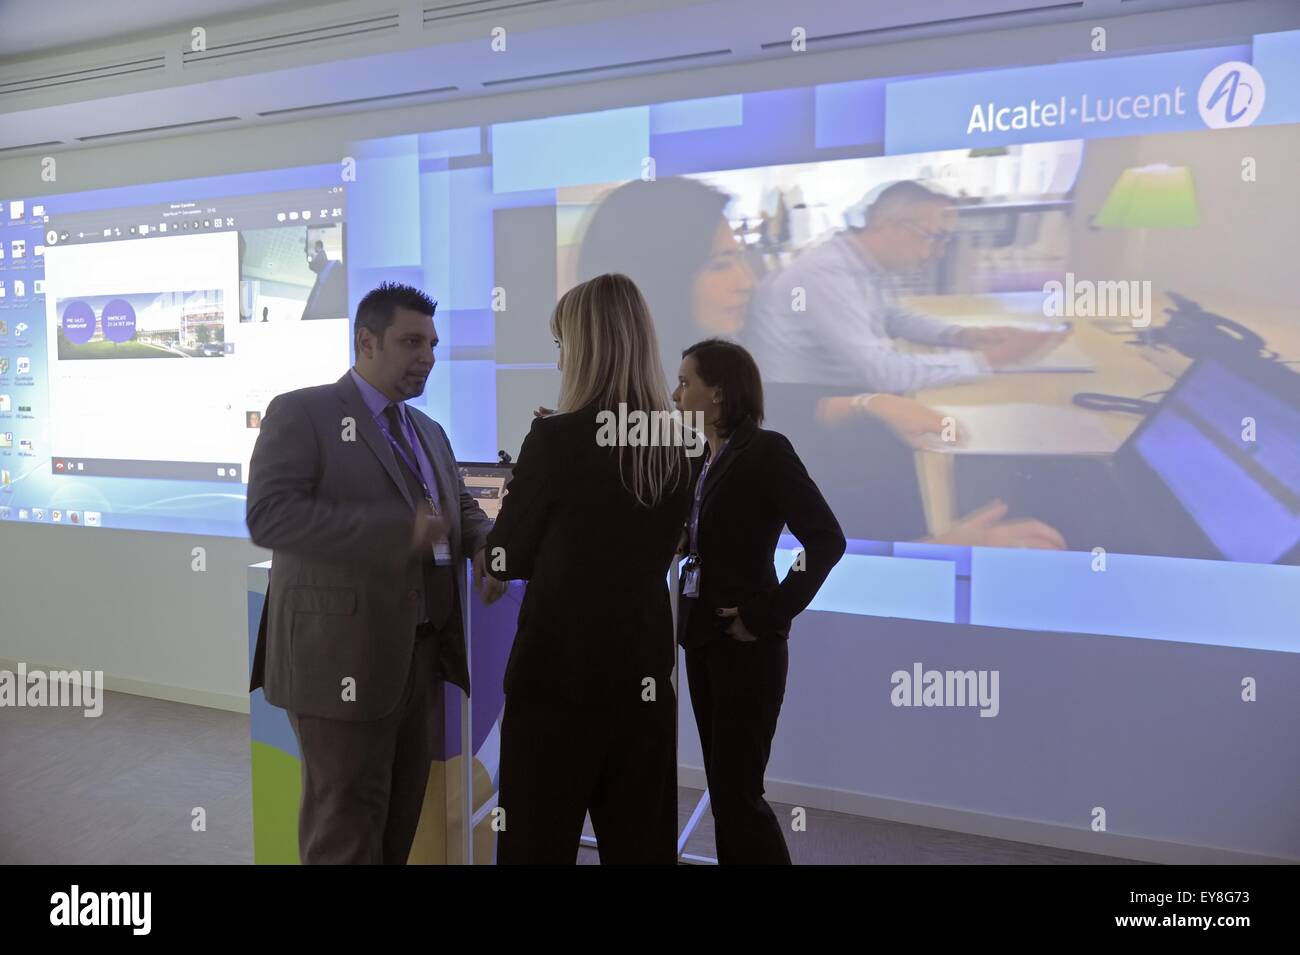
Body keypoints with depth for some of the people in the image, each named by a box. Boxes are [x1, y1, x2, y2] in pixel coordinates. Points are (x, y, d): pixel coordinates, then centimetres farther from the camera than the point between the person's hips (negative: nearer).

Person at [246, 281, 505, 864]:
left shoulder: (429, 432, 18)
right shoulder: (301, 413, -5)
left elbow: (462, 508, 22)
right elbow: (268, 515, -18)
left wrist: (487, 547, -2)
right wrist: (399, 531, -24)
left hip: (423, 654, 7)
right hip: (344, 656, -7)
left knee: (400, 820, 17)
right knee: (346, 829, 4)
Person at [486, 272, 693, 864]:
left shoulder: (556, 438, -15)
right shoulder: (672, 445, 1)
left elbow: (506, 561, -5)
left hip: (560, 666, -5)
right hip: (643, 666, 6)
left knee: (538, 837, 11)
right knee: (641, 838, 16)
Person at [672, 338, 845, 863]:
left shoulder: (766, 451, -13)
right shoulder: (703, 459, 9)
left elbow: (827, 540, -19)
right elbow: (686, 540, 7)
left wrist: (768, 615, -18)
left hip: (745, 645, -7)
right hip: (702, 639, 8)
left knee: (738, 791, 0)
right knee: (722, 786, 15)